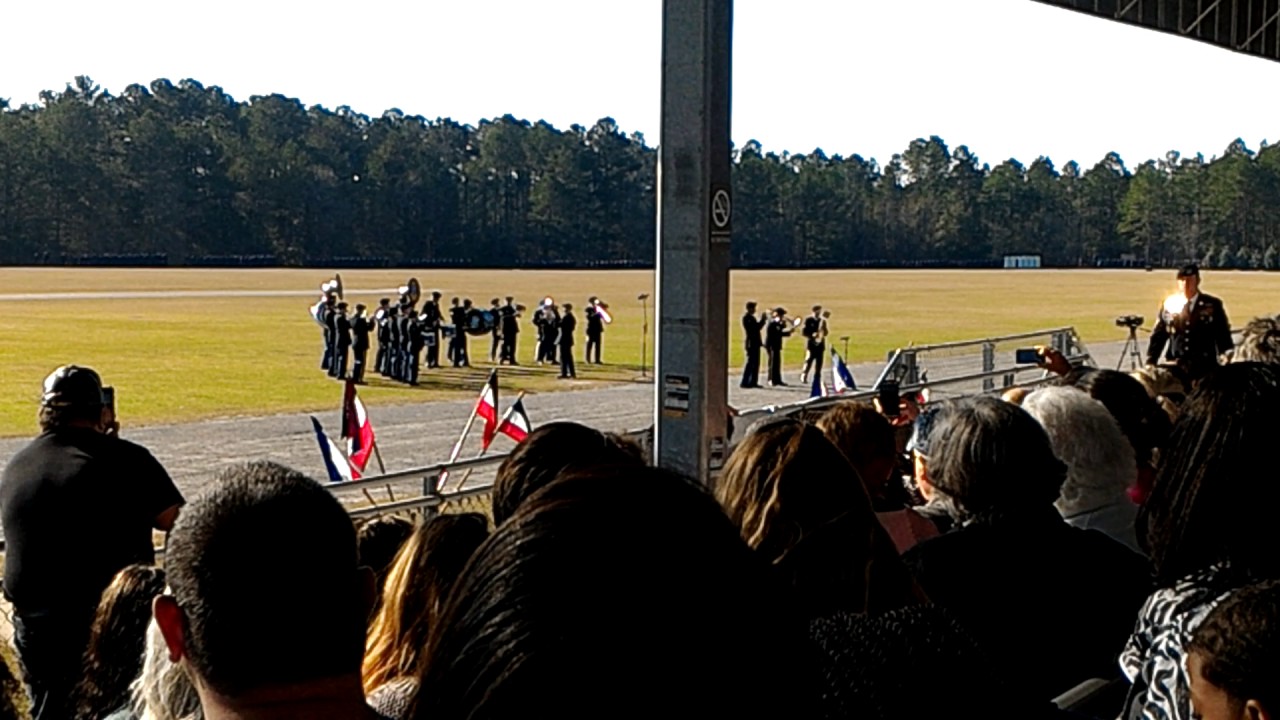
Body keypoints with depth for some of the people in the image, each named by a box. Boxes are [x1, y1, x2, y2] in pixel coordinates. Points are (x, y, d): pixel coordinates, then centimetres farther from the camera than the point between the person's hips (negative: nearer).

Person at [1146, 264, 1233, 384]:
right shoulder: (1168, 305, 5)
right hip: (1175, 369, 1)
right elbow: (1158, 336, 8)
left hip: (1204, 370, -1)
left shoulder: (1212, 305, 1)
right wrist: (1150, 363, 1)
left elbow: (1223, 338, 3)